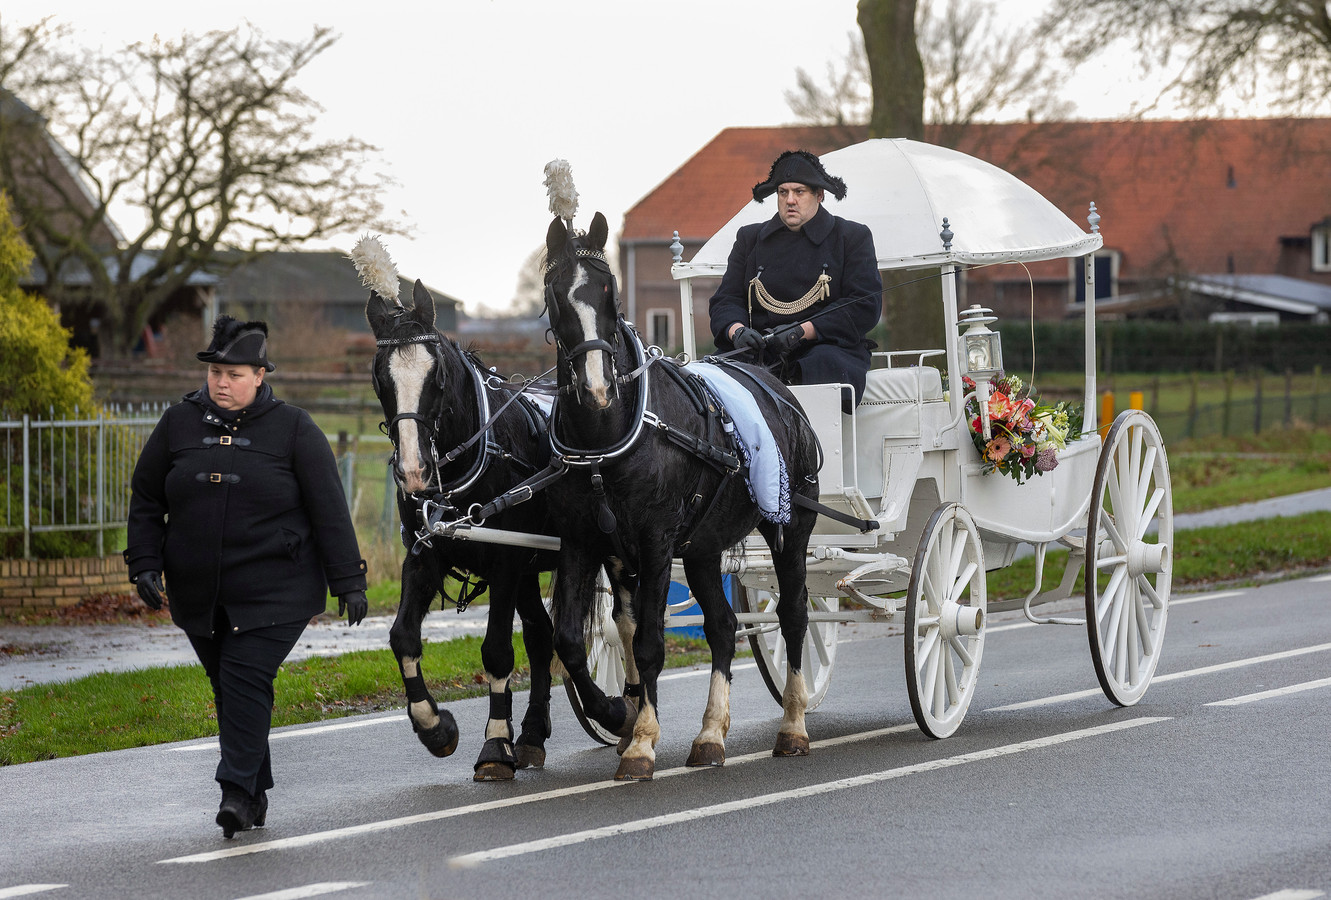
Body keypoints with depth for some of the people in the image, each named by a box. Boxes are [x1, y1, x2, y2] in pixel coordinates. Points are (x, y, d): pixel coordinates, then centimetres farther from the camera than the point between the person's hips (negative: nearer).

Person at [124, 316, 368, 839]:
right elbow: (145, 499, 12)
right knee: (227, 688, 9)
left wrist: (348, 580, -4)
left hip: (273, 593, -4)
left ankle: (238, 790, -15)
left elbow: (329, 511, -1)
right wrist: (145, 564, 2)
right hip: (199, 594, 4)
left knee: (247, 678, -16)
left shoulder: (293, 430, -3)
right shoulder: (180, 424, 5)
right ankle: (255, 796, 20)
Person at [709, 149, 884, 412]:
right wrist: (737, 330, -11)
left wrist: (802, 331, -13)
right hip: (760, 353, 3)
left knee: (824, 367, -38)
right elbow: (726, 299, 16)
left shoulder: (853, 237, 11)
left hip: (829, 347, -3)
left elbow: (866, 306, 0)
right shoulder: (750, 238, 22)